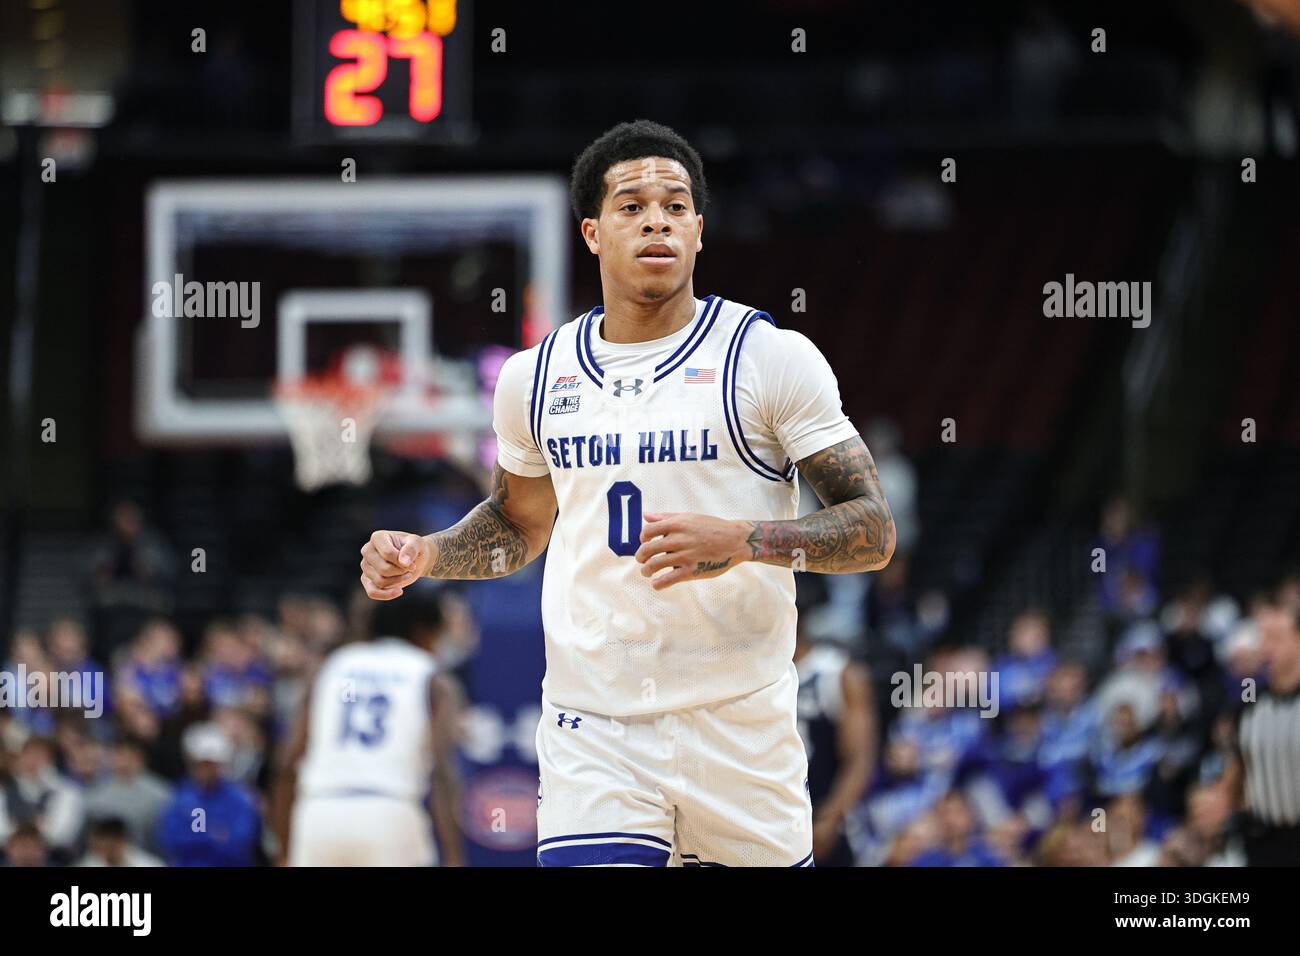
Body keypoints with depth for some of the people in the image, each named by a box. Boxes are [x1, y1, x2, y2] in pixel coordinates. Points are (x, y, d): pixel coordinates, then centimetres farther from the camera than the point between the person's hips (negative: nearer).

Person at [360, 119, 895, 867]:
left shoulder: (772, 357, -3)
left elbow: (874, 531, -6)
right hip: (594, 740, 1)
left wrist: (742, 540, -22)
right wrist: (423, 556, 7)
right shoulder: (535, 377, 9)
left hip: (741, 726, -1)